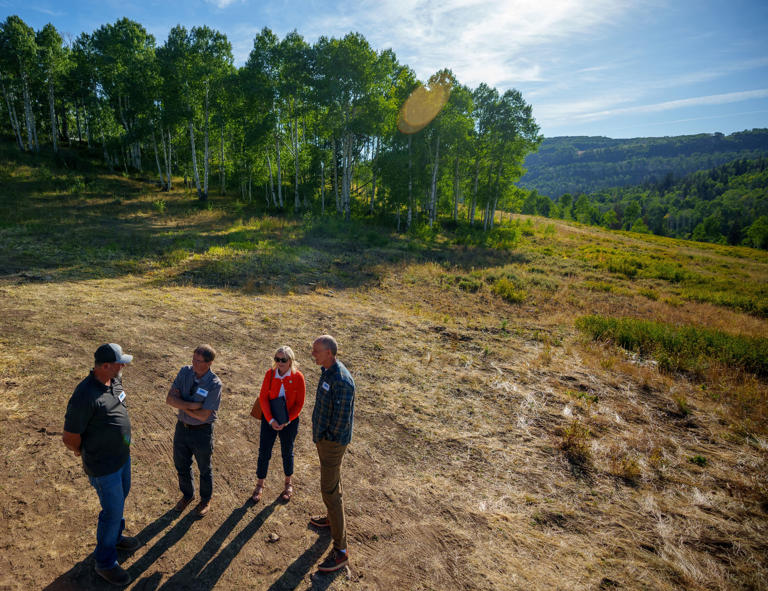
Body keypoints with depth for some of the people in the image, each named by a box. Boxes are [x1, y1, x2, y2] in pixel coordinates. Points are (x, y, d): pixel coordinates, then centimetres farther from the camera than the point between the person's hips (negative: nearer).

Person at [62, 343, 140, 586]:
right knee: (113, 510, 6)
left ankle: (115, 536, 52)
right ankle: (105, 562, 28)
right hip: (104, 466, -8)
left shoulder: (115, 380, -6)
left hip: (123, 455, 8)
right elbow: (69, 438, -24)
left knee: (121, 496, 26)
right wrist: (85, 453, -3)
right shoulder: (84, 396, -32)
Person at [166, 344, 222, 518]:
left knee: (204, 469, 17)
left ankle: (206, 500, 43)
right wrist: (192, 405, -27)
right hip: (182, 426, 5)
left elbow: (204, 415, -25)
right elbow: (170, 399, -15)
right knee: (181, 465, 23)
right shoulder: (185, 372, -11)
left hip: (202, 431, -5)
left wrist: (181, 404, -17)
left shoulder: (214, 384, -25)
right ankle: (187, 495, 50)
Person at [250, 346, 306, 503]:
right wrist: (271, 420, -17)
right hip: (269, 419, 1)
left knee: (287, 453, 16)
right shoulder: (270, 373, -12)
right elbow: (263, 397, -10)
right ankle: (260, 485, 30)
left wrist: (286, 422, -16)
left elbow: (299, 403, -11)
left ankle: (288, 484, 39)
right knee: (264, 453, 7)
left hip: (289, 421, -1)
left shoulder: (298, 377, -16)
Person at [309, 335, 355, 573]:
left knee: (330, 490, -3)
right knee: (332, 479, 27)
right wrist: (320, 433, 11)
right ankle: (333, 517, 50)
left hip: (332, 441, -10)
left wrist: (328, 437, -11)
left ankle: (340, 551, 8)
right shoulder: (327, 371, 0)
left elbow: (342, 418, -26)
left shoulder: (341, 381, -30)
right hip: (324, 435, 10)